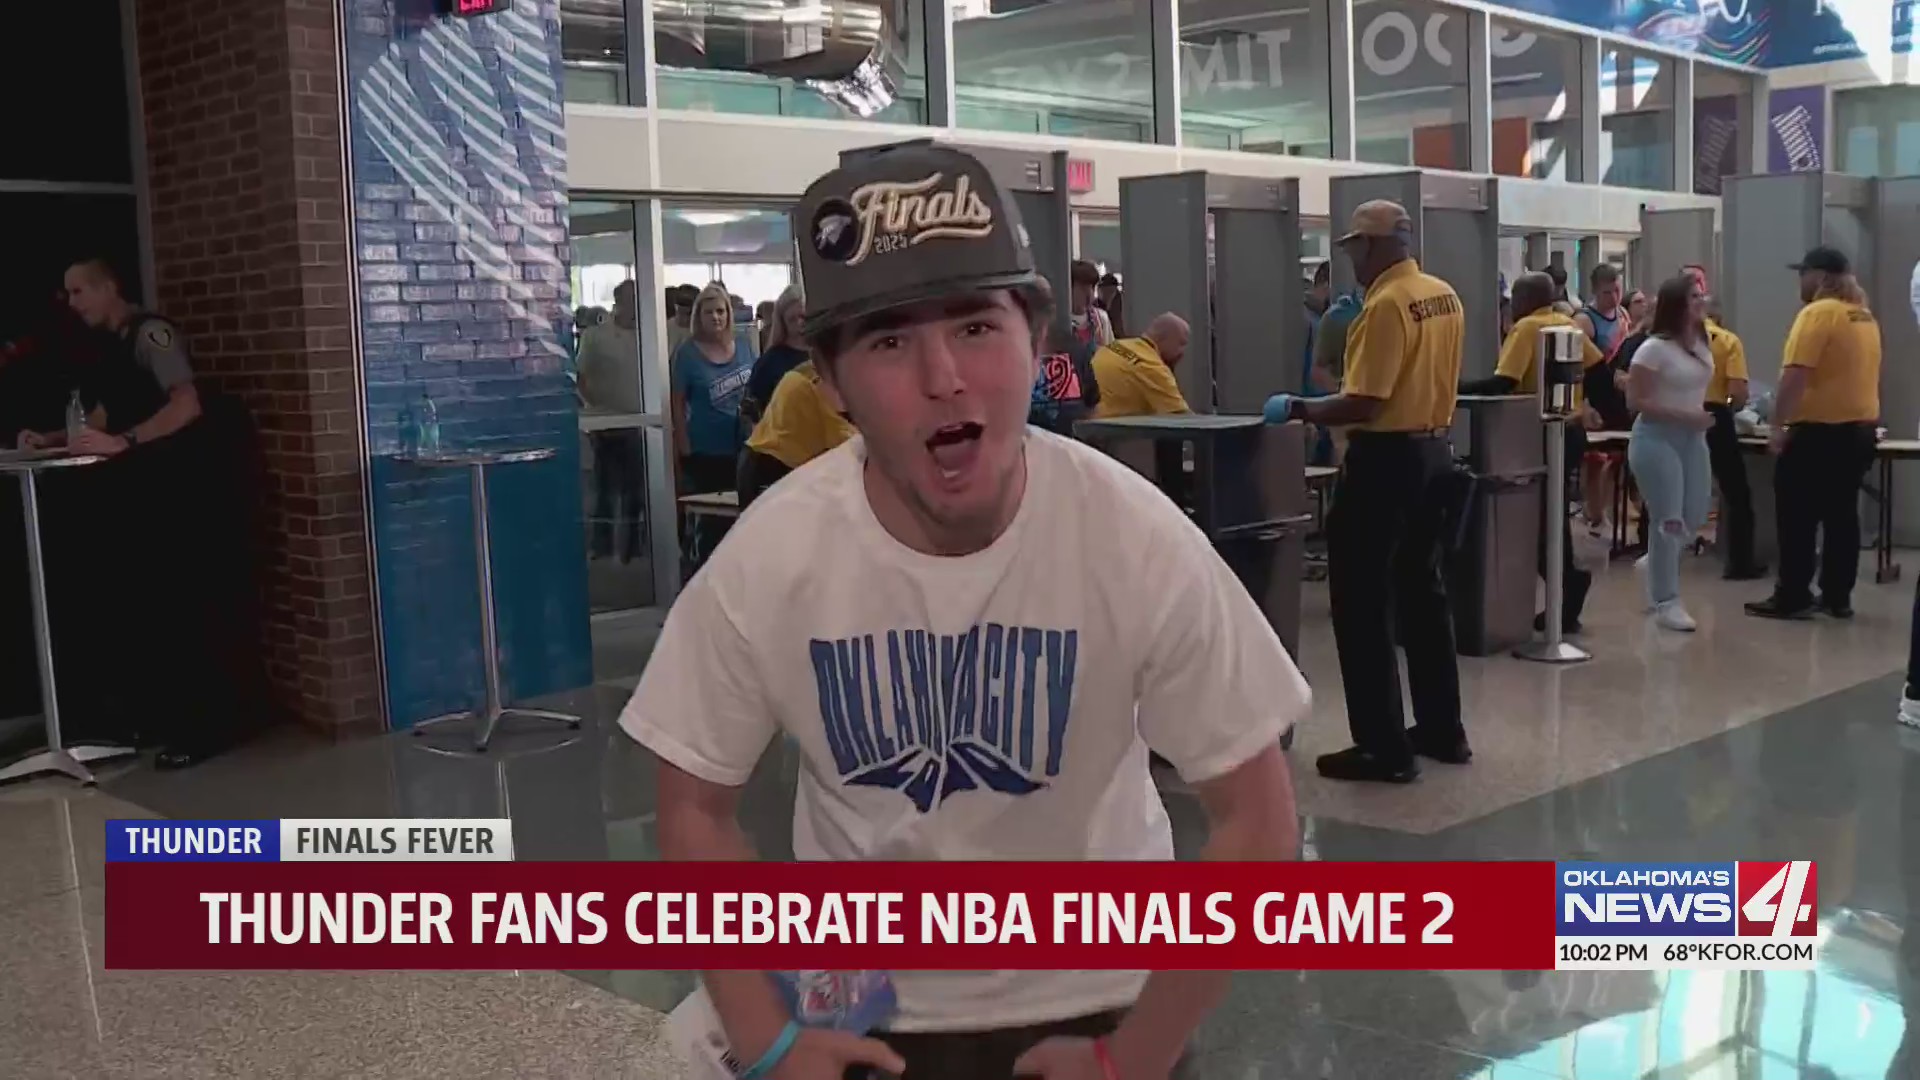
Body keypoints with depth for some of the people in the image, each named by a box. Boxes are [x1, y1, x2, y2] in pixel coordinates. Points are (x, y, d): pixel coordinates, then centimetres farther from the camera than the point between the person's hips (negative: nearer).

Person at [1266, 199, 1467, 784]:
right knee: (1423, 591, 18)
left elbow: (1363, 405, -23)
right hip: (1435, 451, 9)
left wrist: (1298, 409, -11)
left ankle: (1383, 747, 1)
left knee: (1362, 603, -2)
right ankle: (1442, 730, 25)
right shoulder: (1446, 296, 8)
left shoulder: (1386, 305, -19)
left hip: (1387, 459, -9)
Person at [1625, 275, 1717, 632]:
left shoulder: (1703, 344, 9)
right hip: (1657, 439, -7)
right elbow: (1636, 401, -18)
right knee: (1668, 521, -7)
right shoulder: (1654, 348, -14)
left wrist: (1707, 415, 6)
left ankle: (1653, 565, 36)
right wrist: (1687, 417, -22)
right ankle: (1665, 602, 1)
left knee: (1694, 519, 8)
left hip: (1693, 438, 7)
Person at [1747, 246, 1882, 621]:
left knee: (1798, 517, -2)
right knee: (1842, 515, 10)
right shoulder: (1865, 318, 12)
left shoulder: (1818, 314, -14)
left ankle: (1792, 597, -1)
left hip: (1819, 432, -8)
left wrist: (1778, 424, -18)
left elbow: (1795, 376, -21)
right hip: (1860, 429, 8)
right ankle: (1837, 597, 13)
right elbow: (1860, 373, 18)